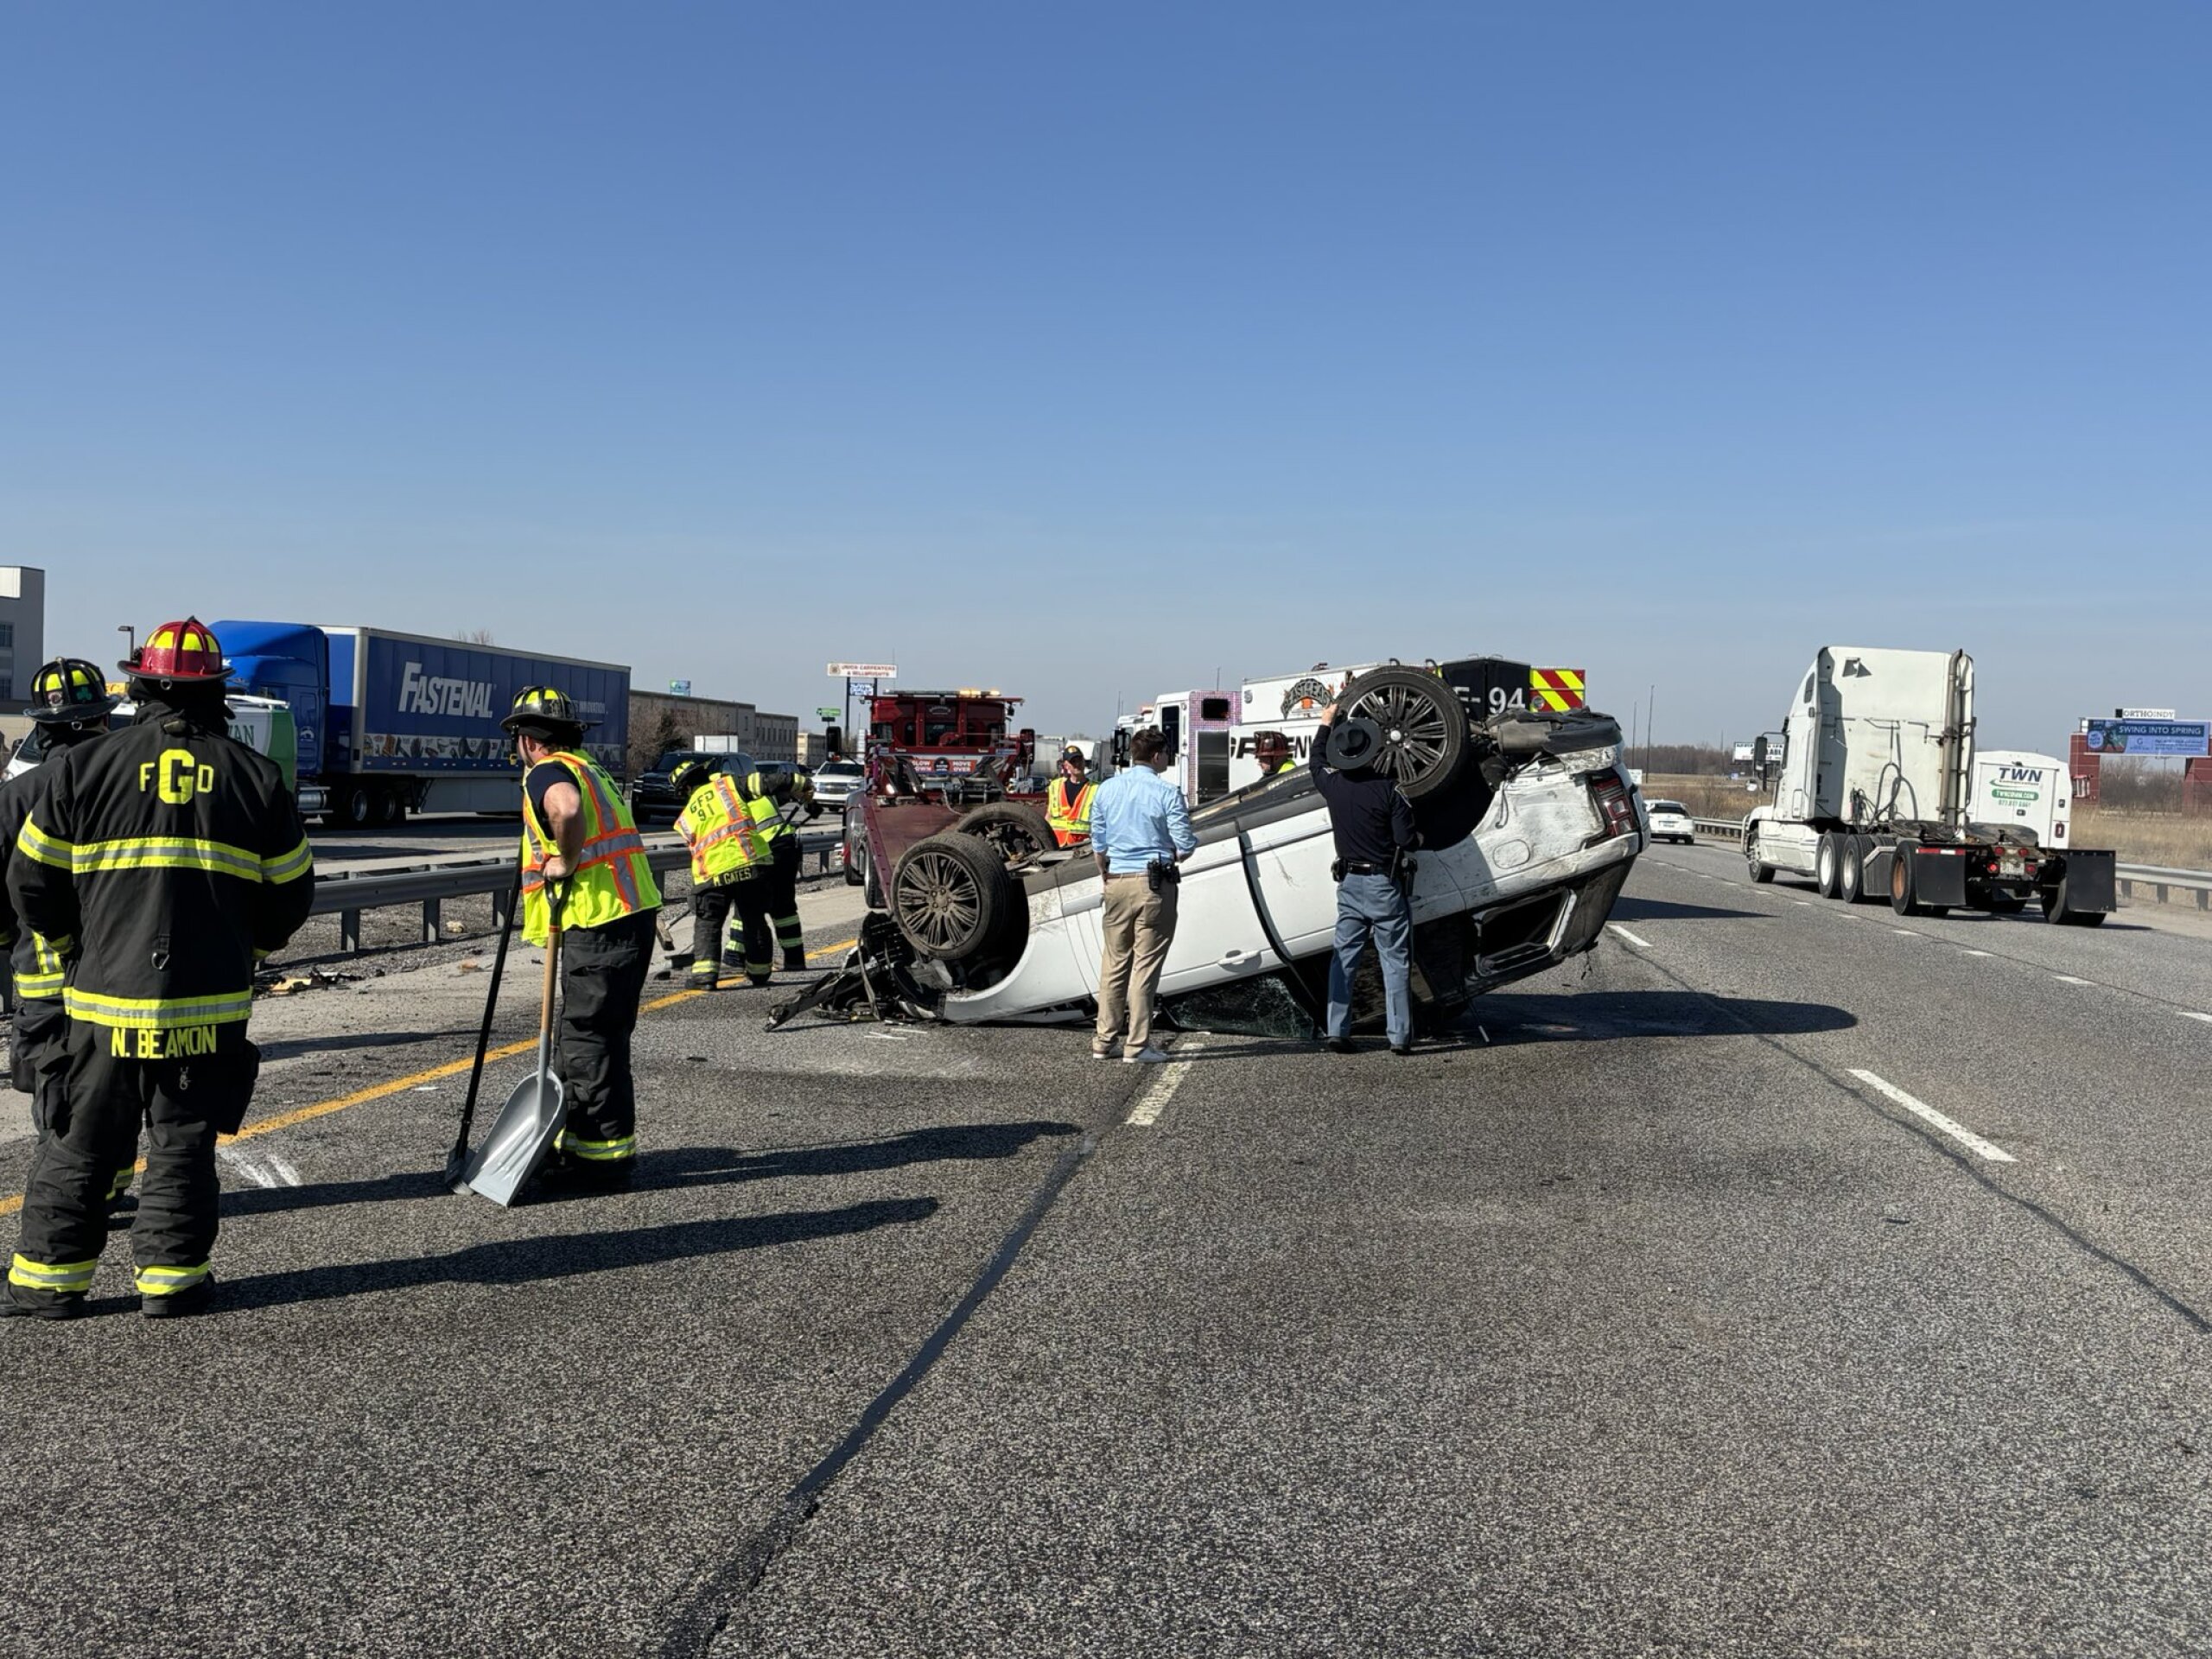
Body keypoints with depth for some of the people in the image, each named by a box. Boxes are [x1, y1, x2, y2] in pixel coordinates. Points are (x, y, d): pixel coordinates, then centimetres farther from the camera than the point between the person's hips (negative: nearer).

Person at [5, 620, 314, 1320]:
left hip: (106, 996, 0)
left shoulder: (85, 766, -2)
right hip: (210, 1001, 0)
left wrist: (75, 943, 18)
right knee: (184, 1141, 9)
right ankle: (171, 1275, 14)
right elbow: (291, 891, 5)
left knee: (79, 1140, 12)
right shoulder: (255, 775, 0)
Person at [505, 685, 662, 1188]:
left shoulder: (546, 772, -7)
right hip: (630, 916, 10)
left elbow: (566, 810, -31)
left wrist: (565, 863, -17)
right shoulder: (589, 770, 23)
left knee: (590, 1039, -4)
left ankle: (607, 1155, 1)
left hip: (598, 925, -10)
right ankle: (579, 1143, 26)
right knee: (588, 1036, 17)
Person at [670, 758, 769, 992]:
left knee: (707, 924, 14)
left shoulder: (686, 817, 18)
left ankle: (705, 975, 2)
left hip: (713, 873, 0)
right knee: (754, 921, 16)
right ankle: (759, 972, 23)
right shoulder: (727, 783, 13)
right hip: (751, 864, 0)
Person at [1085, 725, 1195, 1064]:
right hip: (1154, 884, -4)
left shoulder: (1106, 789, 6)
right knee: (1145, 964, 0)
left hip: (1117, 883, 5)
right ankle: (1137, 1045, 1)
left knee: (1114, 963, 13)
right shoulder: (1167, 793, -8)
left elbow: (1097, 845, 11)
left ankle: (1104, 1041, 17)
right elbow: (1185, 848, -8)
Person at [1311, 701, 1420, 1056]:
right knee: (1395, 961, 3)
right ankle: (1400, 1036, 2)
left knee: (1343, 958, 10)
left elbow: (1316, 762, 22)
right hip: (1385, 884, -4)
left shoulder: (1333, 785, -1)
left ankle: (1337, 1032, 8)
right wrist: (1418, 839, 10)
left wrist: (1326, 723, 34)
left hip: (1349, 883, 4)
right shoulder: (1387, 791, -14)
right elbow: (1406, 840, -14)